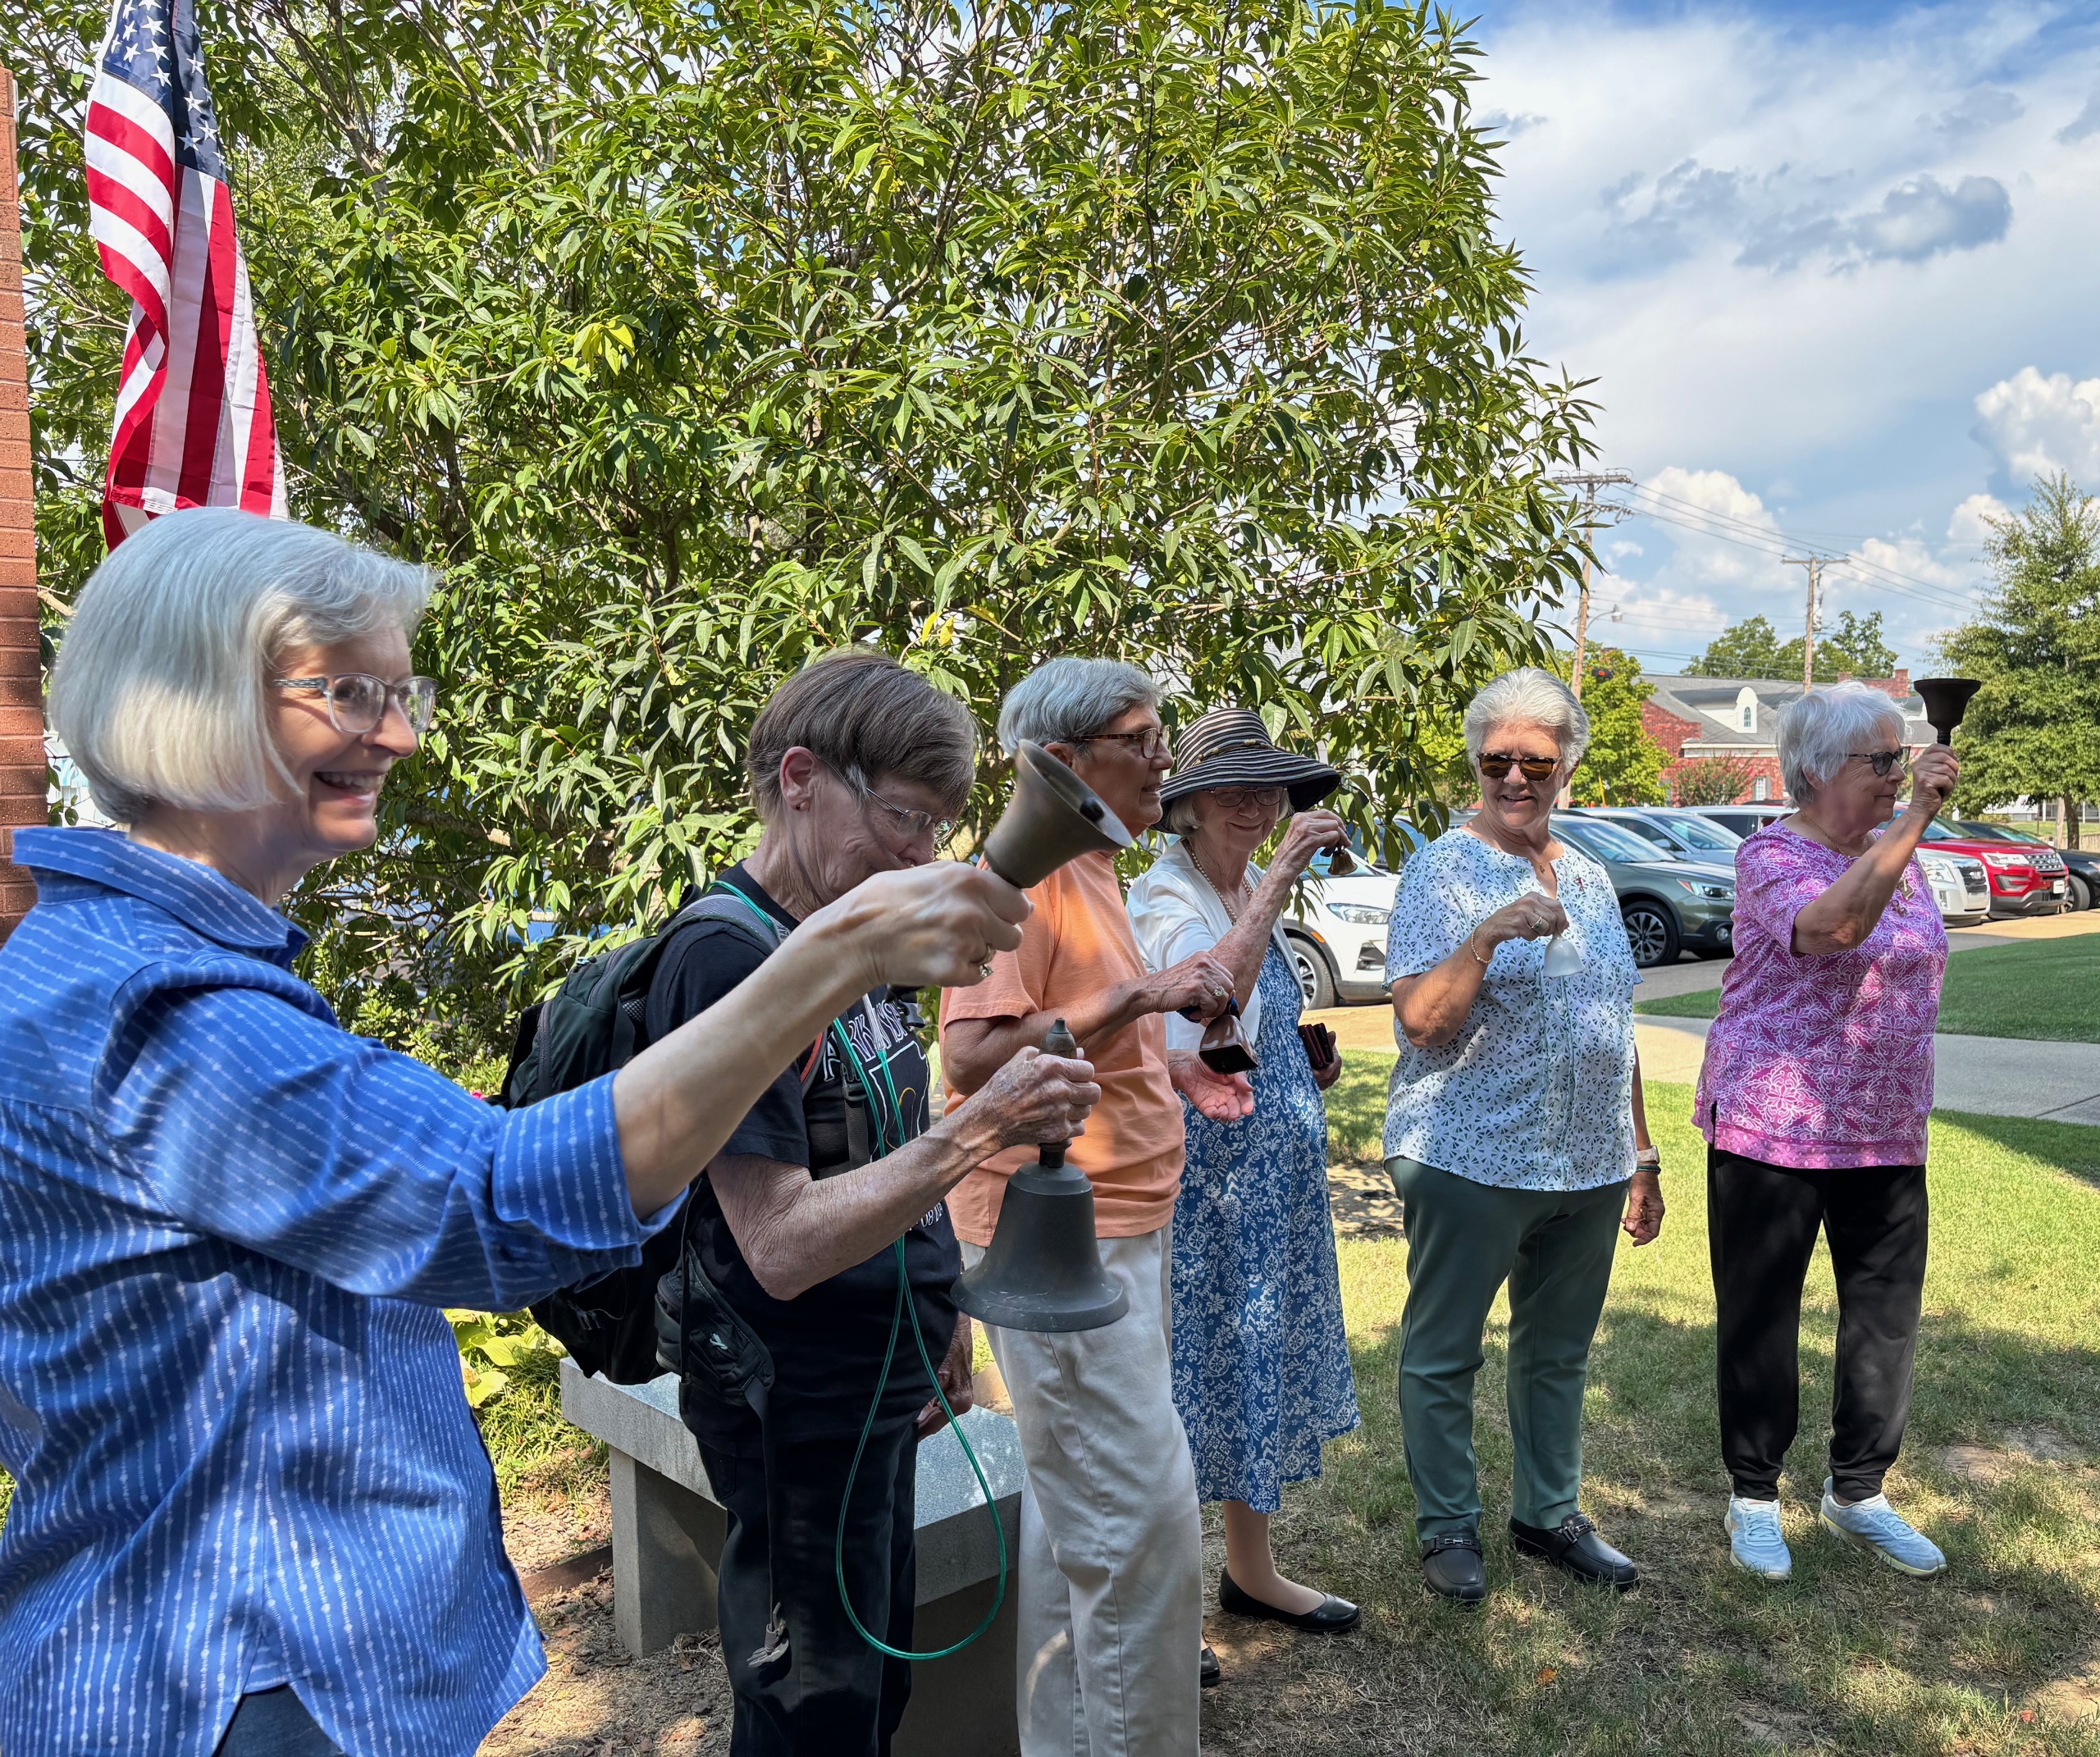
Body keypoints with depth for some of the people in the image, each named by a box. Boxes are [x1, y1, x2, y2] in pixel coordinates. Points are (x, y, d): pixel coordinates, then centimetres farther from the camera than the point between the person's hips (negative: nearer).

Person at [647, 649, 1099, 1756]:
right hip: (794, 1404, -8)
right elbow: (781, 1245, -27)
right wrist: (976, 1133, -33)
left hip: (880, 1378, 8)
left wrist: (941, 1323, 17)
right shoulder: (728, 958, -24)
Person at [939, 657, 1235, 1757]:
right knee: (1140, 1514, -4)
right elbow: (973, 1058, -27)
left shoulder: (1091, 875, 13)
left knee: (1073, 1509, 20)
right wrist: (1137, 996, -27)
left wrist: (1175, 1061, 9)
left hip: (1120, 1227, 10)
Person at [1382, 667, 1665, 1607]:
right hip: (1471, 1160, -6)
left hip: (1587, 1167, 6)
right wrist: (1487, 935, -30)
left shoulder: (1589, 878, 11)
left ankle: (1549, 1513, 35)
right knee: (1443, 1352, 7)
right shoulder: (1441, 871, -8)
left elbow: (1614, 1030, 17)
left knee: (1559, 1351, 18)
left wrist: (1641, 1157, 17)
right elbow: (1421, 1023, -17)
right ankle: (1447, 1527, 24)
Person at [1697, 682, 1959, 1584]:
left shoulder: (1899, 855, 10)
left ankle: (1857, 1491, 31)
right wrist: (1916, 818, -35)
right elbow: (1831, 926, -34)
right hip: (1772, 1132, -6)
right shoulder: (1772, 855, -12)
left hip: (1885, 1138, 7)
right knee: (1760, 1319, 6)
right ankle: (1753, 1495, 23)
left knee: (1887, 1316, 12)